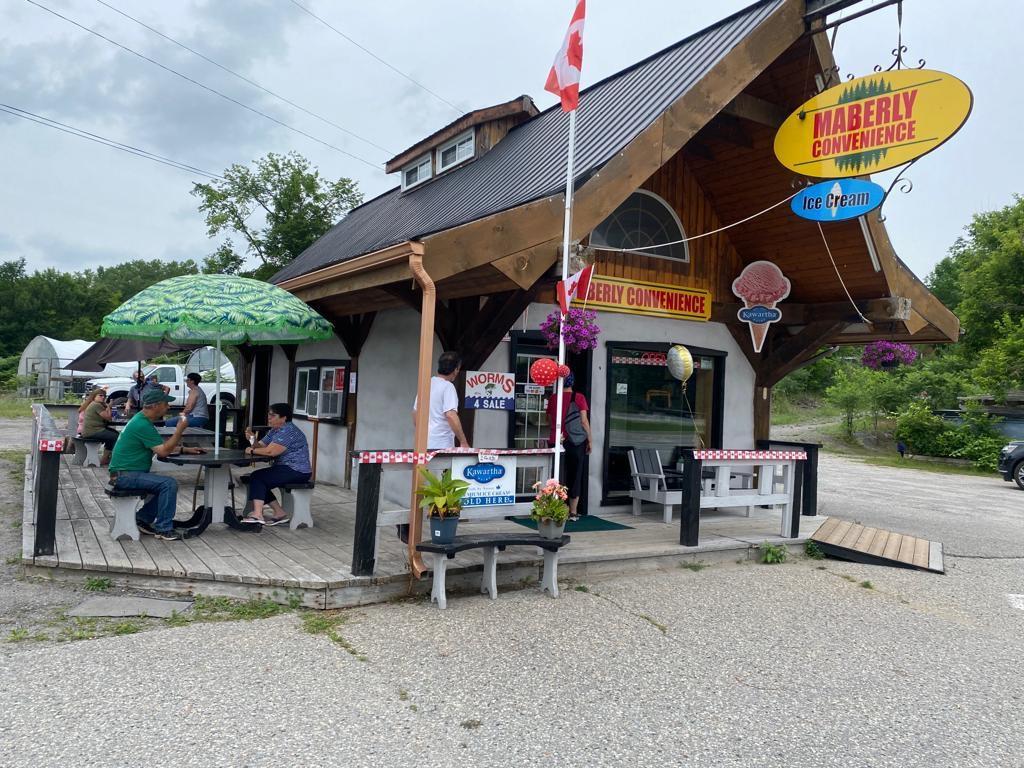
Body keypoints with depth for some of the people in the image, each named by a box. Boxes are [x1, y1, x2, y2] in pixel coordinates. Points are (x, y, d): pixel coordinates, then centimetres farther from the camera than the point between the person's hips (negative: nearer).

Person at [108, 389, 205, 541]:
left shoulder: (142, 420, 13)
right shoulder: (142, 425, -19)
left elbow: (162, 446, 20)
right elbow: (163, 451, -21)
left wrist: (185, 450, 11)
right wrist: (180, 430, -17)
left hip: (125, 473, 10)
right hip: (125, 475, -10)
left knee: (168, 485, 9)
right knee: (169, 484, -21)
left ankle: (143, 518, 12)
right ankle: (163, 529, -13)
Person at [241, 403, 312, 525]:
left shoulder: (288, 431, -17)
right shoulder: (274, 430, 16)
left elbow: (270, 451, -25)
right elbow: (260, 446, 12)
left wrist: (251, 450, -10)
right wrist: (253, 439, -9)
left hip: (297, 471, -10)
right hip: (285, 468, 10)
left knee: (256, 477, -14)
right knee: (257, 479, 7)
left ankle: (258, 514, -21)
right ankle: (280, 513, 5)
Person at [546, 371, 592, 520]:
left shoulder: (552, 399, 1)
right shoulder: (579, 398, -5)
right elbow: (584, 420, -6)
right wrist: (589, 440, 2)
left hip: (557, 441, 1)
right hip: (576, 441, -1)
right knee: (575, 476, 8)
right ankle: (573, 512, 10)